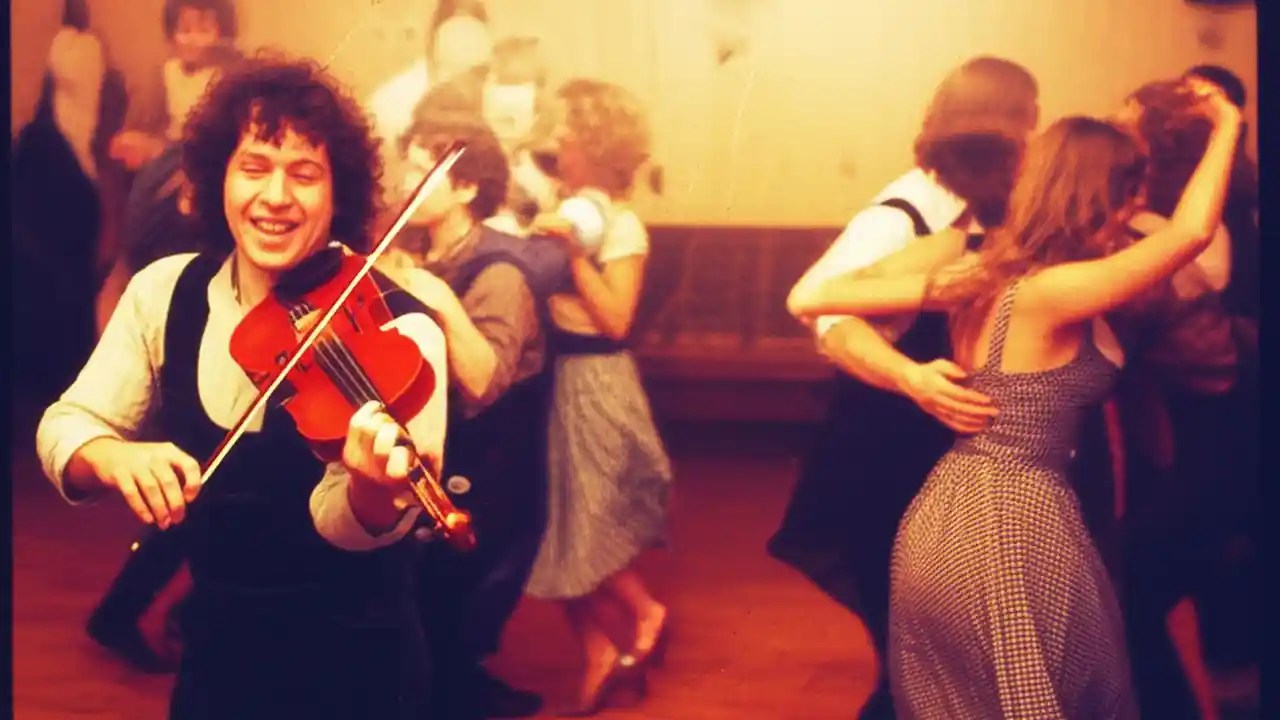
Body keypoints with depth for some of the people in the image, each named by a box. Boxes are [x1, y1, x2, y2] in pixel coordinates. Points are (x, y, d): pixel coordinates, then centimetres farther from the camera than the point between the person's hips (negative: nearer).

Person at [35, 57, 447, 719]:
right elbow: (66, 423, -2)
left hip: (350, 660, -4)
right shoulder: (165, 291, -3)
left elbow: (344, 525, -24)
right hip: (214, 640, 4)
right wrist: (111, 457, -25)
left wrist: (375, 485, -48)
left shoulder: (396, 328, -18)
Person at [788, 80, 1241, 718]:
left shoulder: (978, 275, 3)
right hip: (1010, 530, -8)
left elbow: (811, 299, 4)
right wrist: (1227, 126, -8)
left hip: (941, 524, 8)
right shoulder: (1055, 290, -19)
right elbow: (1191, 232, -22)